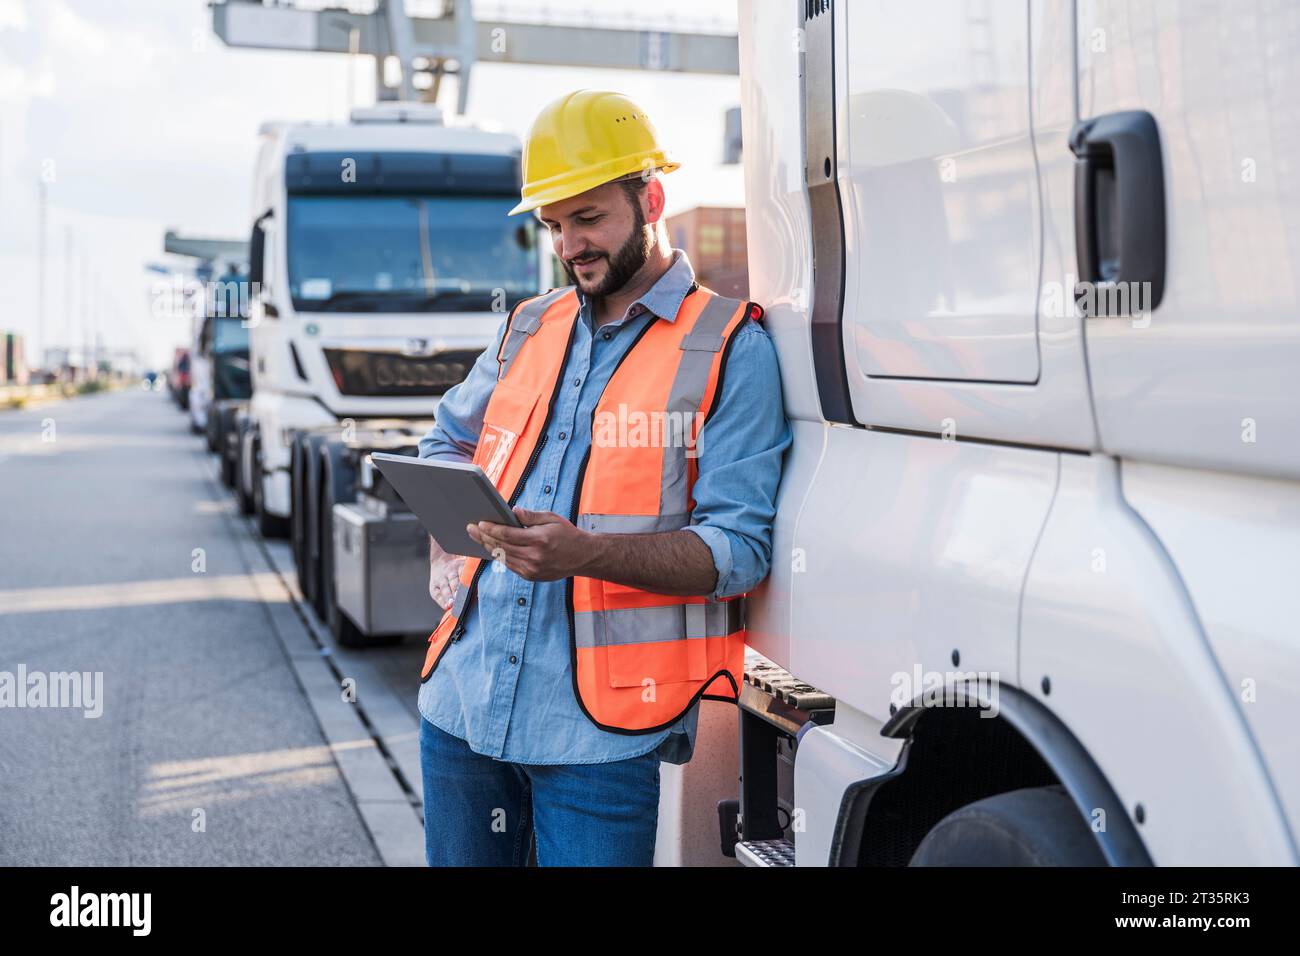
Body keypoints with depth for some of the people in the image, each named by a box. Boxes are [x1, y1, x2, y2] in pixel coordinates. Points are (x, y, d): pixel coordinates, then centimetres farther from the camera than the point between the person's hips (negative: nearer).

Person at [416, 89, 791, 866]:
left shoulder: (730, 350, -5)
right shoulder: (529, 329, 13)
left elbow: (739, 549, -12)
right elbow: (446, 442, 30)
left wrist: (584, 552, -25)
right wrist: (445, 548, 10)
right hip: (461, 701, 6)